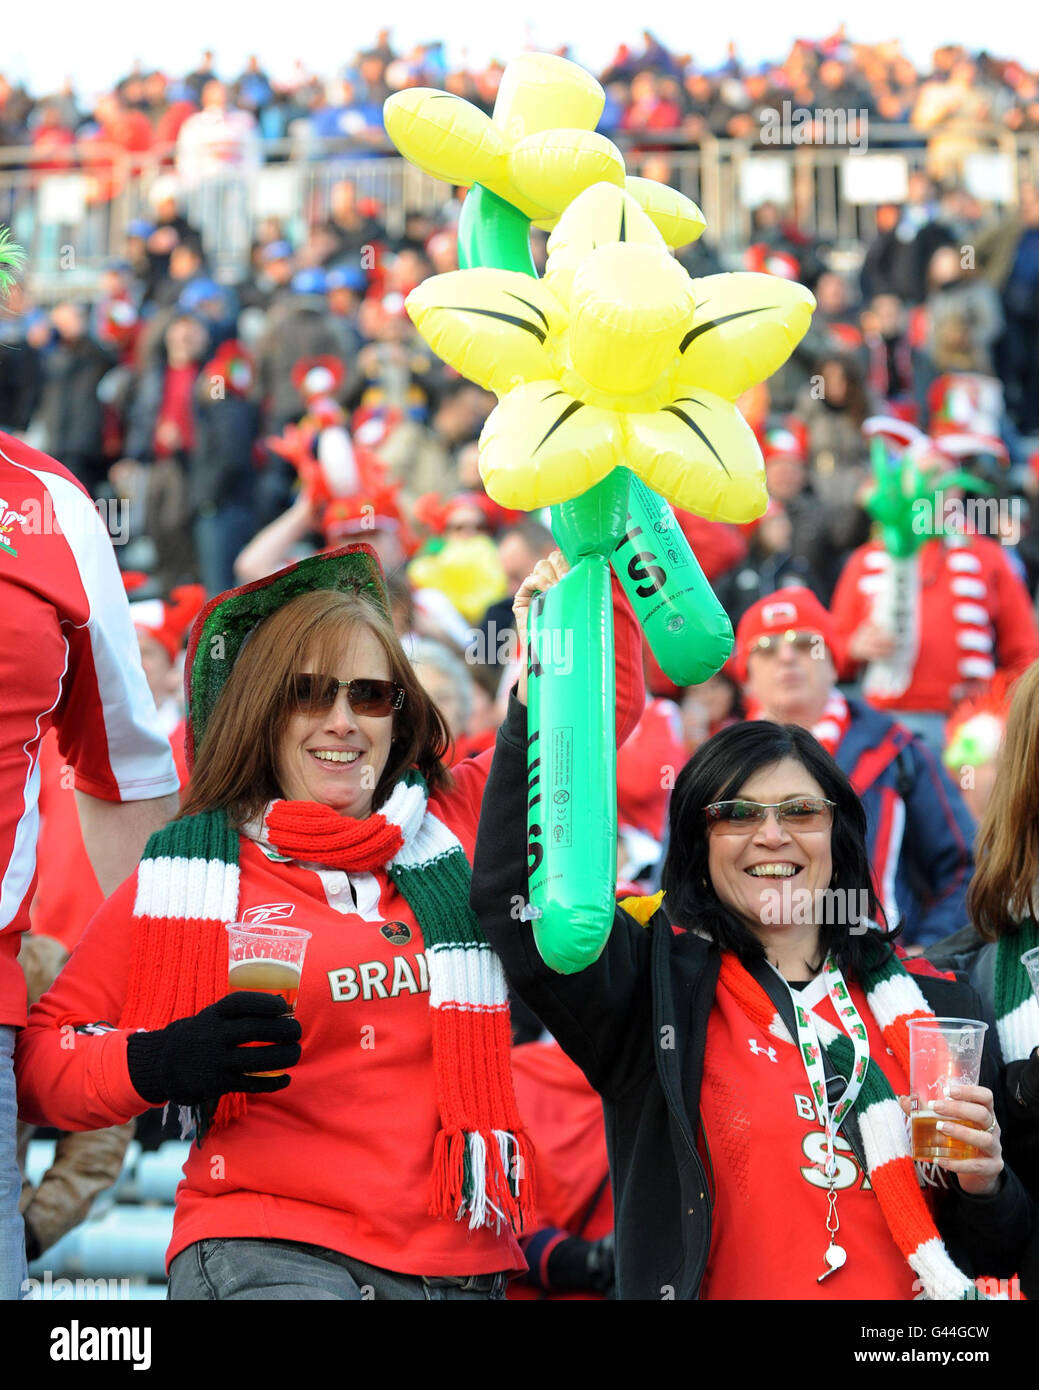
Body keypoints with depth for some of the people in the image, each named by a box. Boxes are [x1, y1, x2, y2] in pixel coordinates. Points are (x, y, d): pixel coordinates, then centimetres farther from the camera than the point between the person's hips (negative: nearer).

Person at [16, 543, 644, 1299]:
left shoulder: (457, 824, 13)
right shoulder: (190, 876, 4)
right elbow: (38, 1058, 4)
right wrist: (154, 1065, -14)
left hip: (462, 1263, 4)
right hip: (267, 1254, -4)